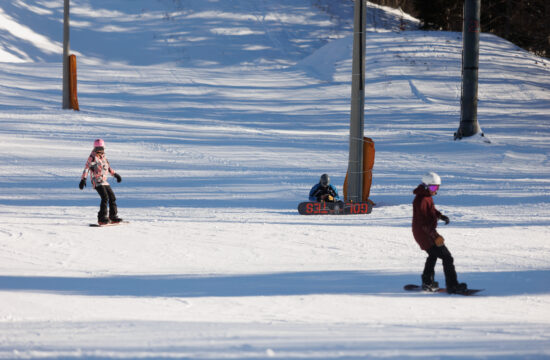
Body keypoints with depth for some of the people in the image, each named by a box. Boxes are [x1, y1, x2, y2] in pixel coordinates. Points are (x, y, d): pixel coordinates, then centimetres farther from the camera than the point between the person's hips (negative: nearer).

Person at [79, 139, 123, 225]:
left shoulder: (103, 157, 14)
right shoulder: (92, 157, -7)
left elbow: (108, 167, 29)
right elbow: (86, 168, -14)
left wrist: (115, 174, 35)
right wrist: (83, 179, -24)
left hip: (104, 182, 8)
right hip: (97, 182, -8)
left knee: (112, 197, 9)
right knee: (105, 198, -21)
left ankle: (113, 216, 20)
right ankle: (102, 218, -21)